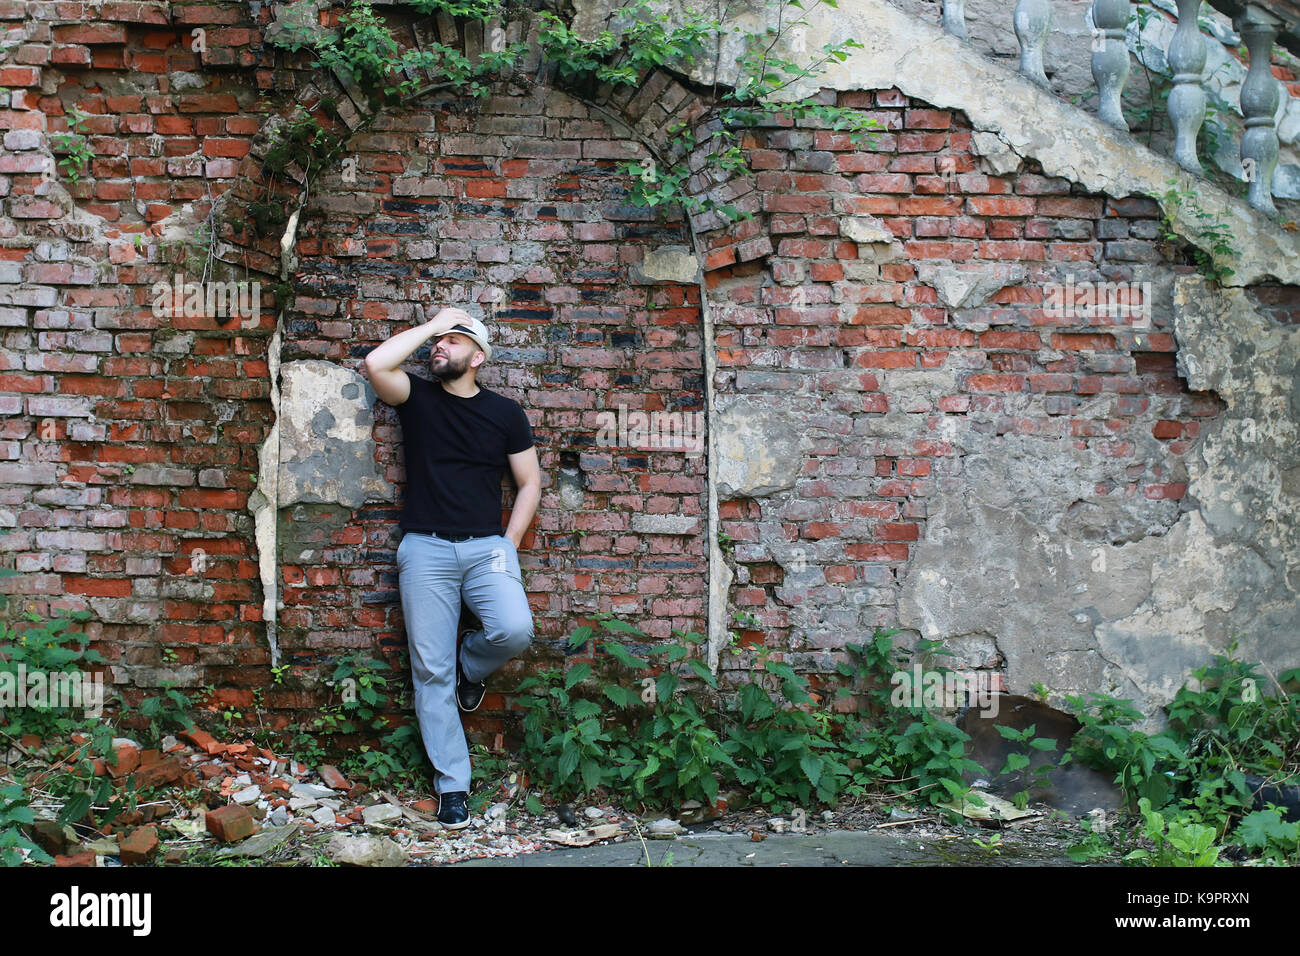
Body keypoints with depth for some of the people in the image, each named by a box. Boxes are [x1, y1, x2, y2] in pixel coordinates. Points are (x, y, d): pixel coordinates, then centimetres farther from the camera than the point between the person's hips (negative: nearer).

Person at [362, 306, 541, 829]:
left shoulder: (505, 412, 8)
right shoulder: (417, 397, 6)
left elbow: (529, 481, 12)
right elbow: (376, 363, -14)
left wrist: (510, 544, 3)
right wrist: (432, 323, -6)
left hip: (486, 546, 0)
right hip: (425, 548, 0)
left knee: (514, 629, -25)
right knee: (430, 671, -2)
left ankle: (470, 666, 11)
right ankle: (452, 785, 7)